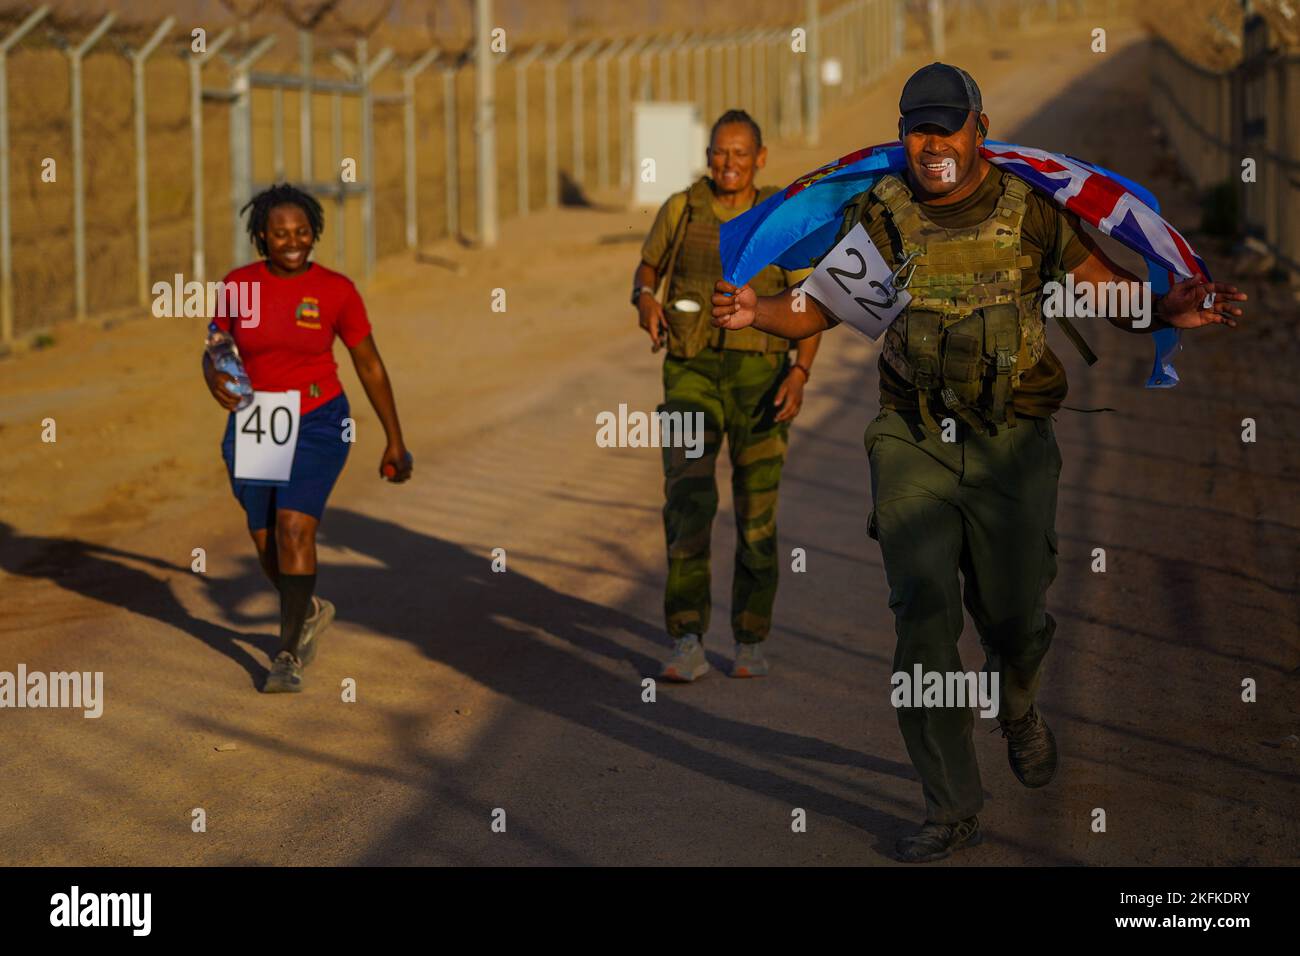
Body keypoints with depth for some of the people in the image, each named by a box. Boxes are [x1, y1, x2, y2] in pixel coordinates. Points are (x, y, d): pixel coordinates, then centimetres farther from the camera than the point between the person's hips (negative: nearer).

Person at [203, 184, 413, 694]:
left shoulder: (336, 290, -9)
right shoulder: (238, 284, -5)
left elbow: (369, 365, -1)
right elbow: (213, 350, 5)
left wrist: (395, 440, 2)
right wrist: (215, 380, -19)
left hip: (318, 425, -3)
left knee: (294, 528, -20)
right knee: (267, 544, 11)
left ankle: (289, 655, -10)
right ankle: (309, 611, 43)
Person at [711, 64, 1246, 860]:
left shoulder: (1028, 211, -4)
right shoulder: (882, 214, -1)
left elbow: (1111, 289, -1)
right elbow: (820, 307, 4)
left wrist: (1169, 313, -23)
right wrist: (756, 311, -18)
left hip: (1011, 445, 0)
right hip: (914, 443, 1)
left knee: (1014, 616, 6)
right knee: (923, 615, -9)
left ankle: (1018, 705, 45)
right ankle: (953, 810, 0)